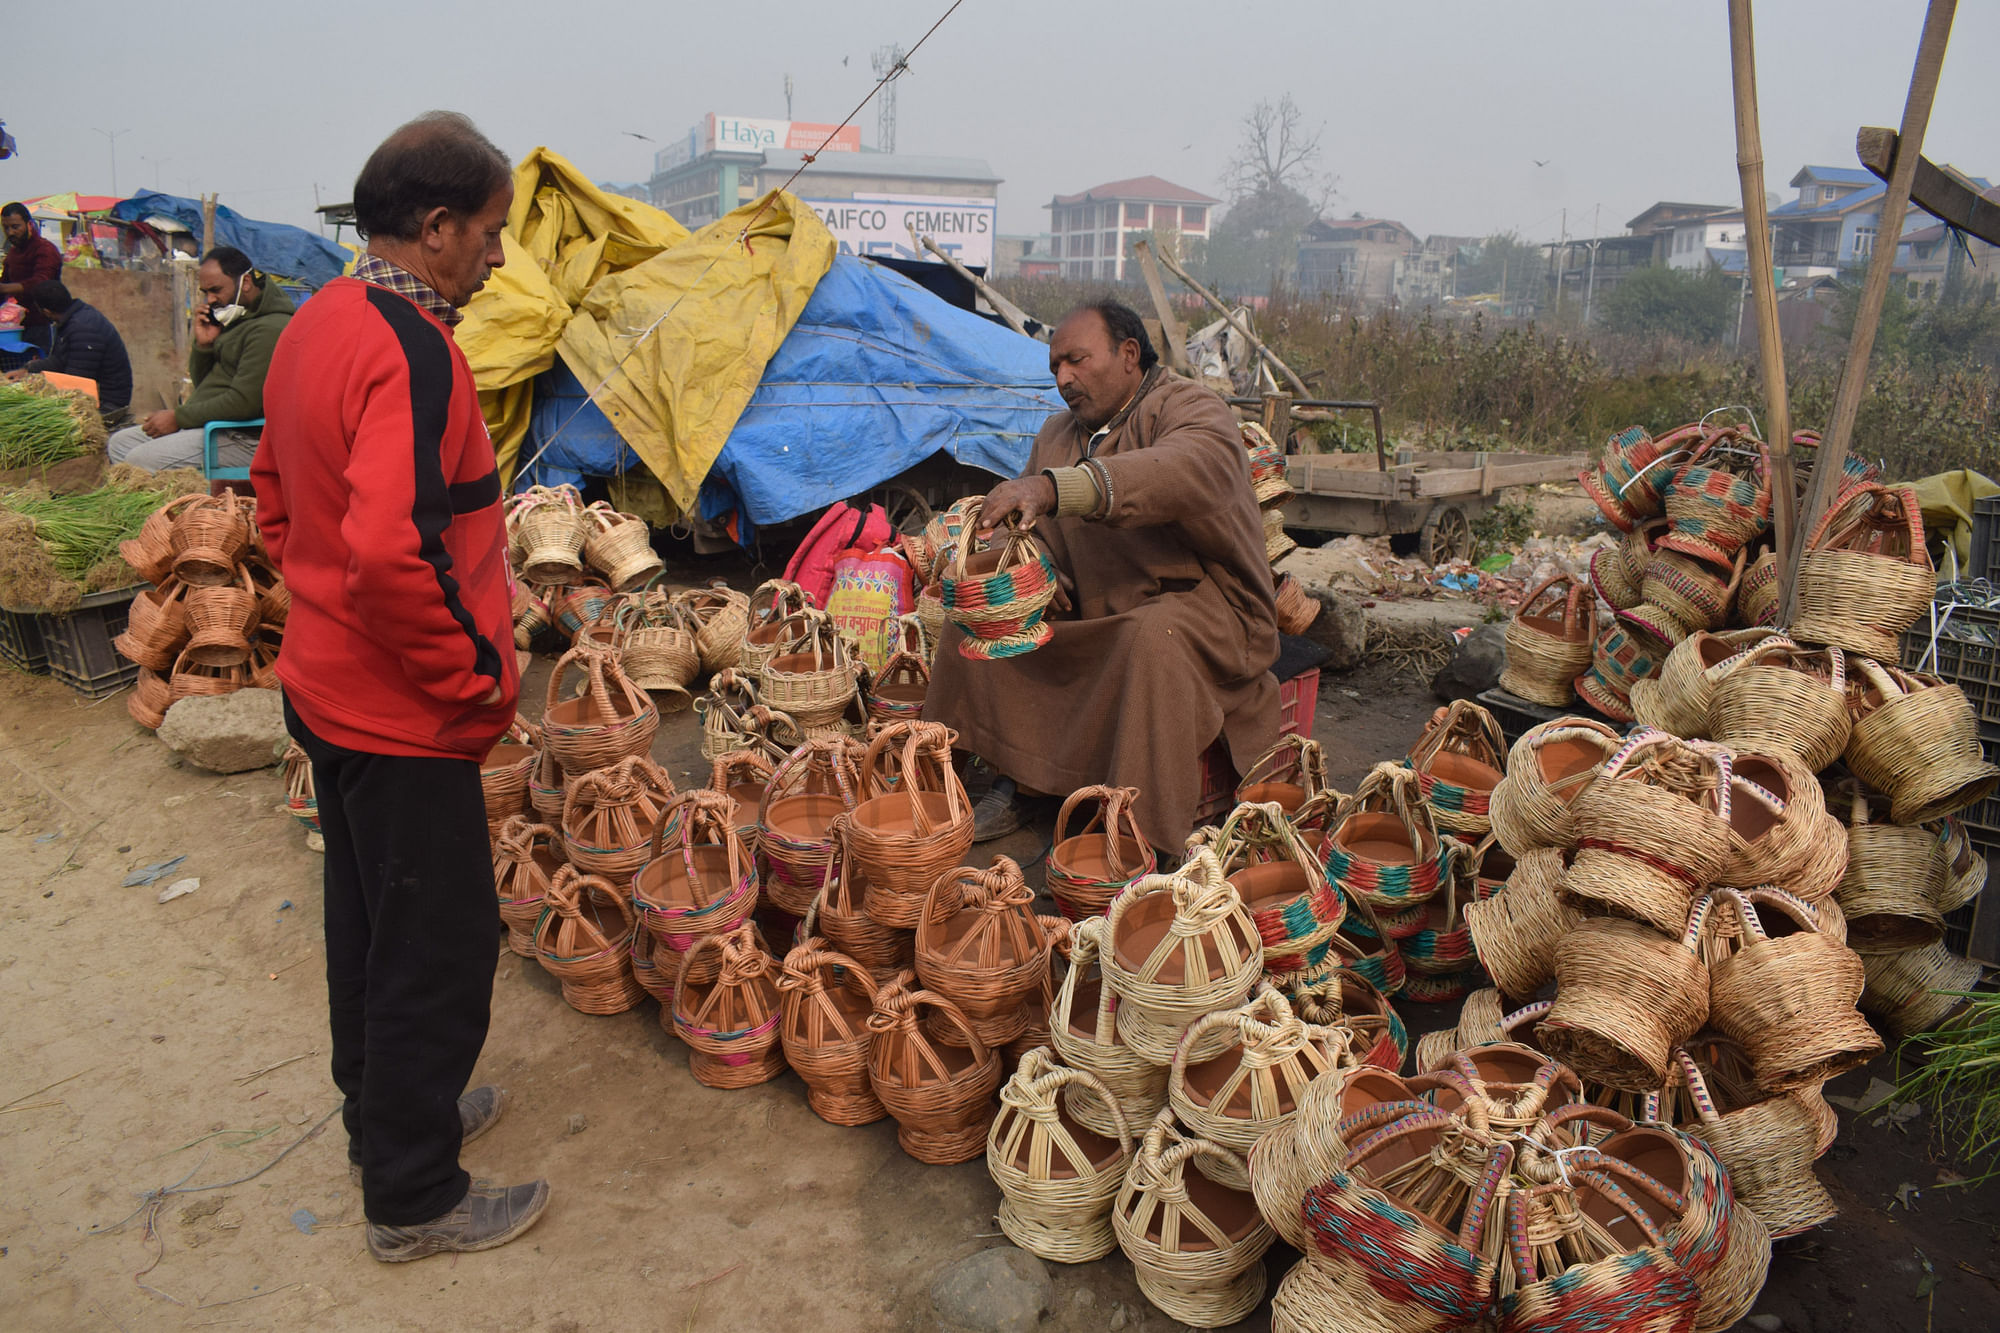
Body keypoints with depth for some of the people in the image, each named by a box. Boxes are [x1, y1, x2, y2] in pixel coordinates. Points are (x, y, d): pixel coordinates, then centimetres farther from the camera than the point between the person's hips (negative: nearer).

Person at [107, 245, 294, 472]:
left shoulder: (269, 328, -17)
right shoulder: (234, 319, 16)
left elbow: (243, 402, -24)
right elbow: (202, 384, 21)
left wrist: (178, 417, -15)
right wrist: (203, 345, 0)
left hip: (242, 437, -11)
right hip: (207, 425, 11)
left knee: (139, 461, -20)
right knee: (119, 443, 12)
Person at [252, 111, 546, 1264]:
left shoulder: (318, 324, 8)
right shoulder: (414, 351, -23)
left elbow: (279, 499, 17)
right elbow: (390, 553, -33)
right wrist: (478, 675, -21)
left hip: (328, 686, 10)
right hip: (405, 719, -10)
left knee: (371, 921, 22)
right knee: (439, 950, 4)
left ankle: (386, 1117, 41)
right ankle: (415, 1199, 21)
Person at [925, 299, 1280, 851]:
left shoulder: (1191, 409, -10)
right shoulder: (1056, 435, 13)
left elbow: (1191, 470, -36)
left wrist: (1053, 487, -46)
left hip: (1198, 603, -6)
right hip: (1095, 618, 7)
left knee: (1155, 637, -38)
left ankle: (1146, 840, -29)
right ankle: (1018, 785, 4)